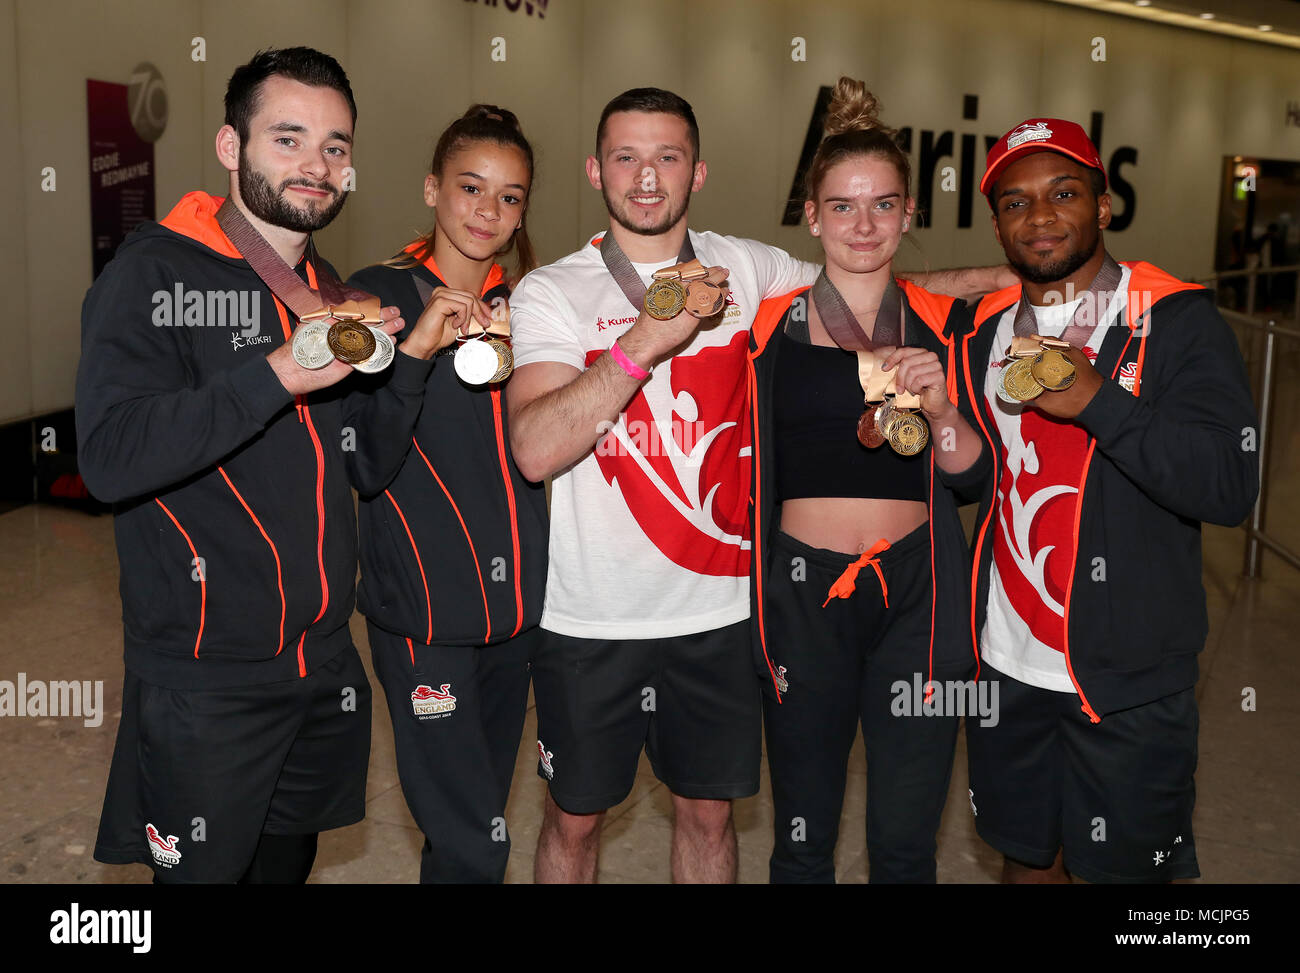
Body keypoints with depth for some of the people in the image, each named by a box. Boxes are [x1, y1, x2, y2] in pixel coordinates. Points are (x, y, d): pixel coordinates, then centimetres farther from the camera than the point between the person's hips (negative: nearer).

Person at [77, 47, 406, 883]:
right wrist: (279, 373, -29)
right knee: (204, 871, 7)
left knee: (288, 861, 20)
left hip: (323, 666, 7)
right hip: (206, 679, -6)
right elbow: (111, 457, -24)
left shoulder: (330, 289, 12)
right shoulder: (154, 273, -11)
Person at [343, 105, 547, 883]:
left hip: (515, 606, 6)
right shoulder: (381, 296, -6)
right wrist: (417, 351, -25)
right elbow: (367, 467, -15)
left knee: (473, 825, 17)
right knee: (474, 845, -4)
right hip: (424, 610, -5)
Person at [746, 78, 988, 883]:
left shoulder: (946, 325, 4)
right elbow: (743, 471, 8)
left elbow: (976, 476, 1)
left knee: (906, 840, 8)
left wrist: (939, 408, -17)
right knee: (803, 837, 11)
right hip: (803, 588, 0)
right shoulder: (770, 324, 1)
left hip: (918, 590, 1)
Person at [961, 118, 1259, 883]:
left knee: (1125, 864, 10)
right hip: (1008, 663, 5)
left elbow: (1230, 486, -18)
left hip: (1129, 676, -4)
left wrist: (1098, 400, -25)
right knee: (1025, 853, 18)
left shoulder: (1177, 321, -8)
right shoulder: (985, 331, 7)